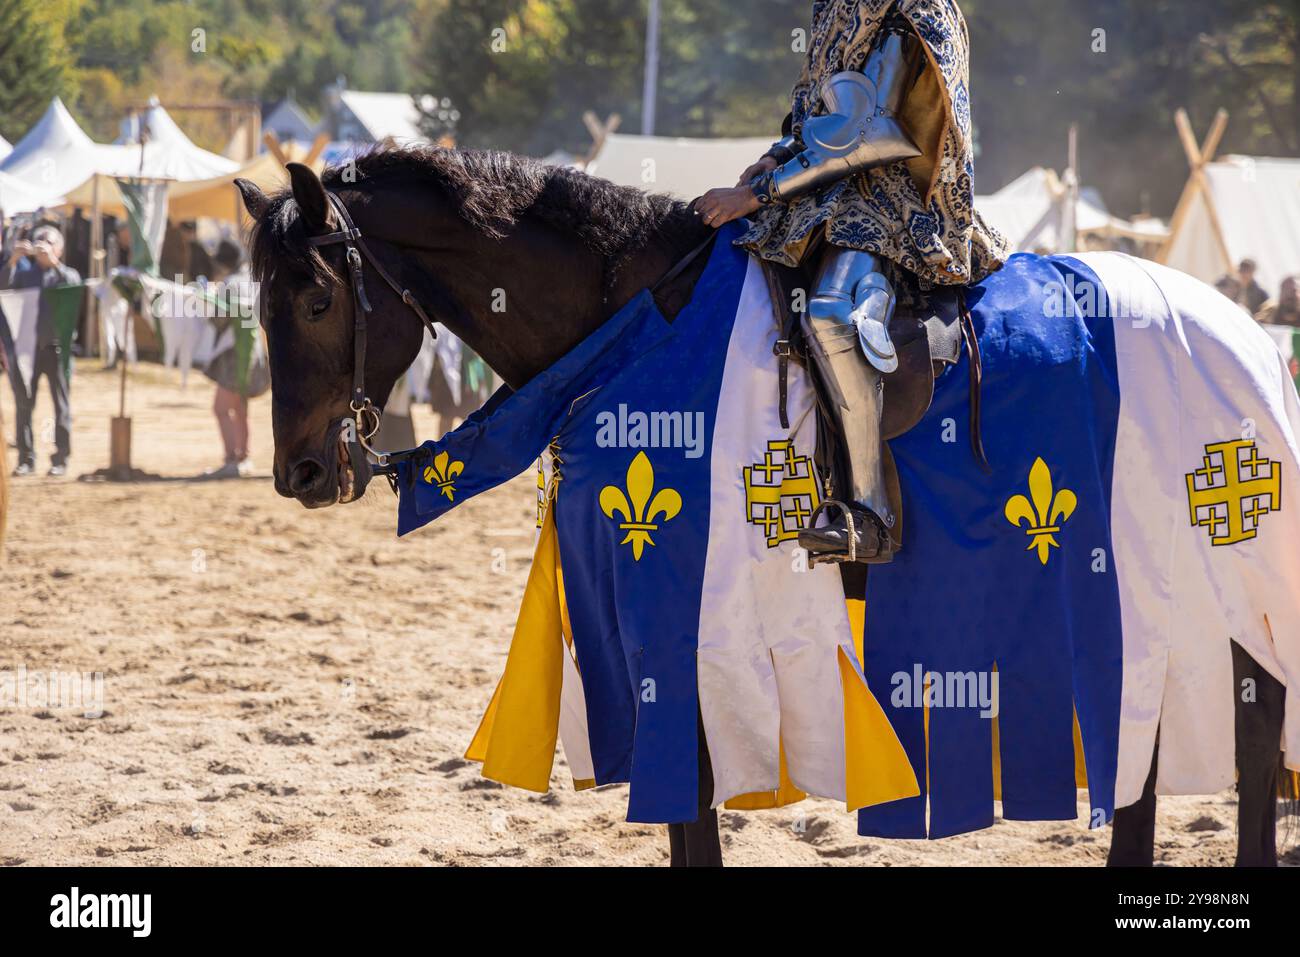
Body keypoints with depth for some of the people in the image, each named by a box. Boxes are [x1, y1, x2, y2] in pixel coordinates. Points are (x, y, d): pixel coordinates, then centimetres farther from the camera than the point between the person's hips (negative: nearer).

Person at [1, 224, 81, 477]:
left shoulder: (66, 273, 9)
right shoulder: (24, 272, 12)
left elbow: (73, 284, -13)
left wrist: (53, 262, -23)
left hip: (56, 346, -1)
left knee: (61, 404, -1)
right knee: (24, 403, 0)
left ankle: (60, 460, 2)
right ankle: (26, 460, 3)